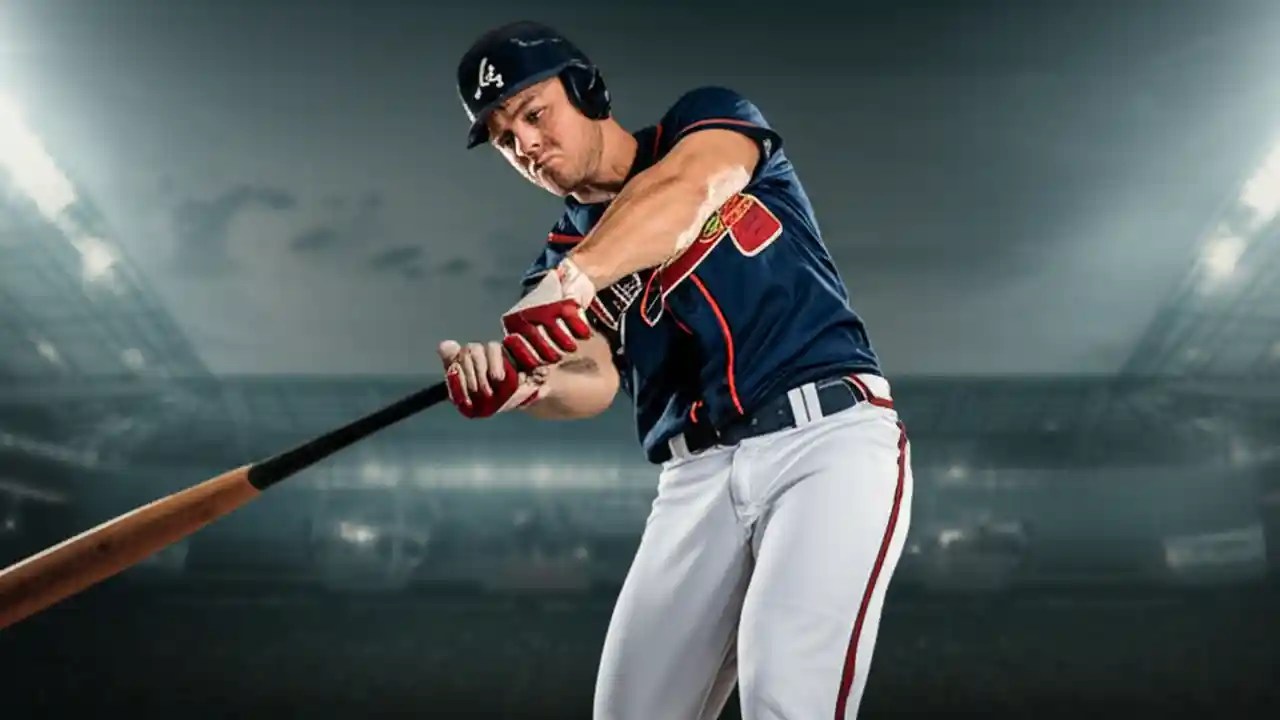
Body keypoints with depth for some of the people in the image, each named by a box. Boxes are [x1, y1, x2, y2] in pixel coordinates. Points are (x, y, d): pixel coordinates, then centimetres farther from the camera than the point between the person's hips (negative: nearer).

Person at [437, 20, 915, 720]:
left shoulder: (708, 119, 7)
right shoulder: (558, 263, 15)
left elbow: (686, 192, -19)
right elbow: (592, 384, -6)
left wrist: (574, 279, -37)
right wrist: (523, 385, -30)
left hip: (830, 433, -5)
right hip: (698, 477, 5)